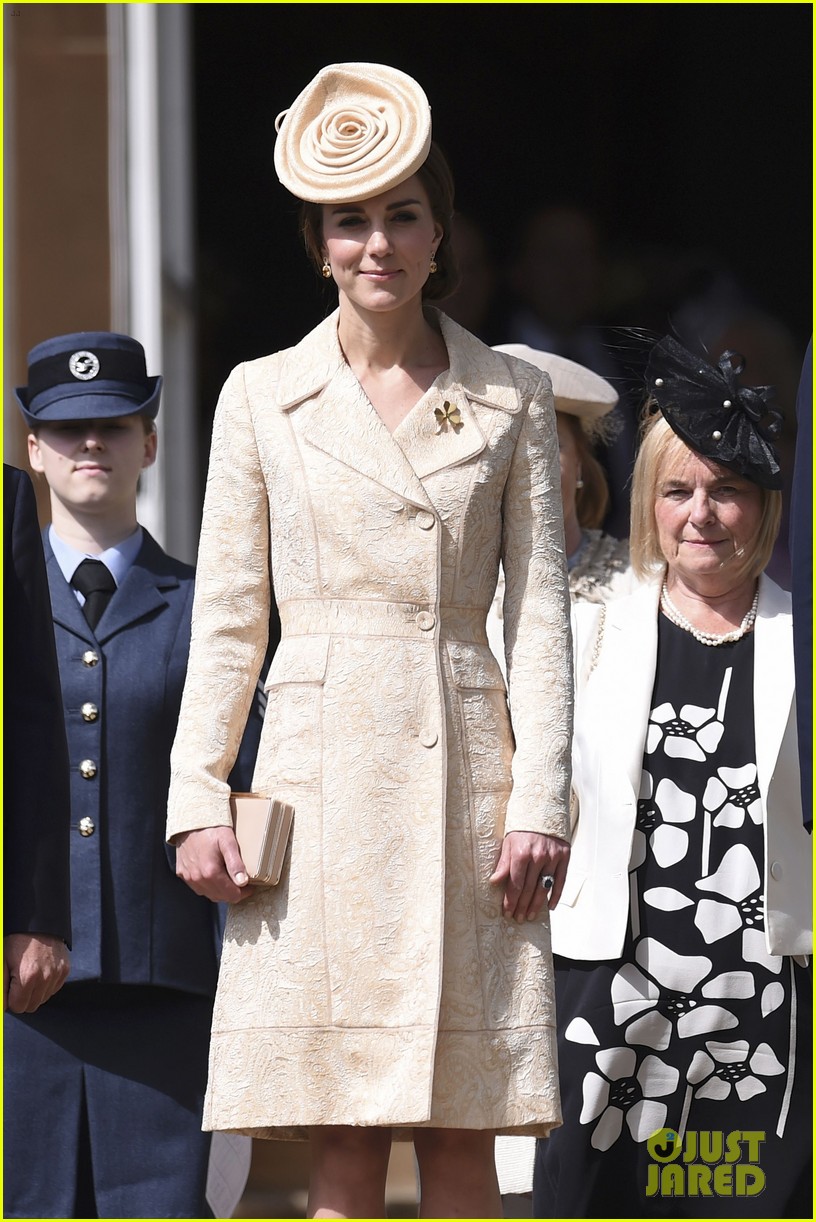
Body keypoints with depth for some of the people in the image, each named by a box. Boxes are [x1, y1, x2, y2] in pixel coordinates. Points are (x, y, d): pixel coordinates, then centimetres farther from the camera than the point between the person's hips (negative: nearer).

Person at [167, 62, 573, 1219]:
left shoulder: (513, 400, 8)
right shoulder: (262, 397, 8)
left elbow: (540, 615, 5)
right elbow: (225, 618, 8)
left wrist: (538, 805, -4)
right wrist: (199, 801, -1)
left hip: (463, 780, 0)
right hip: (319, 784, 0)